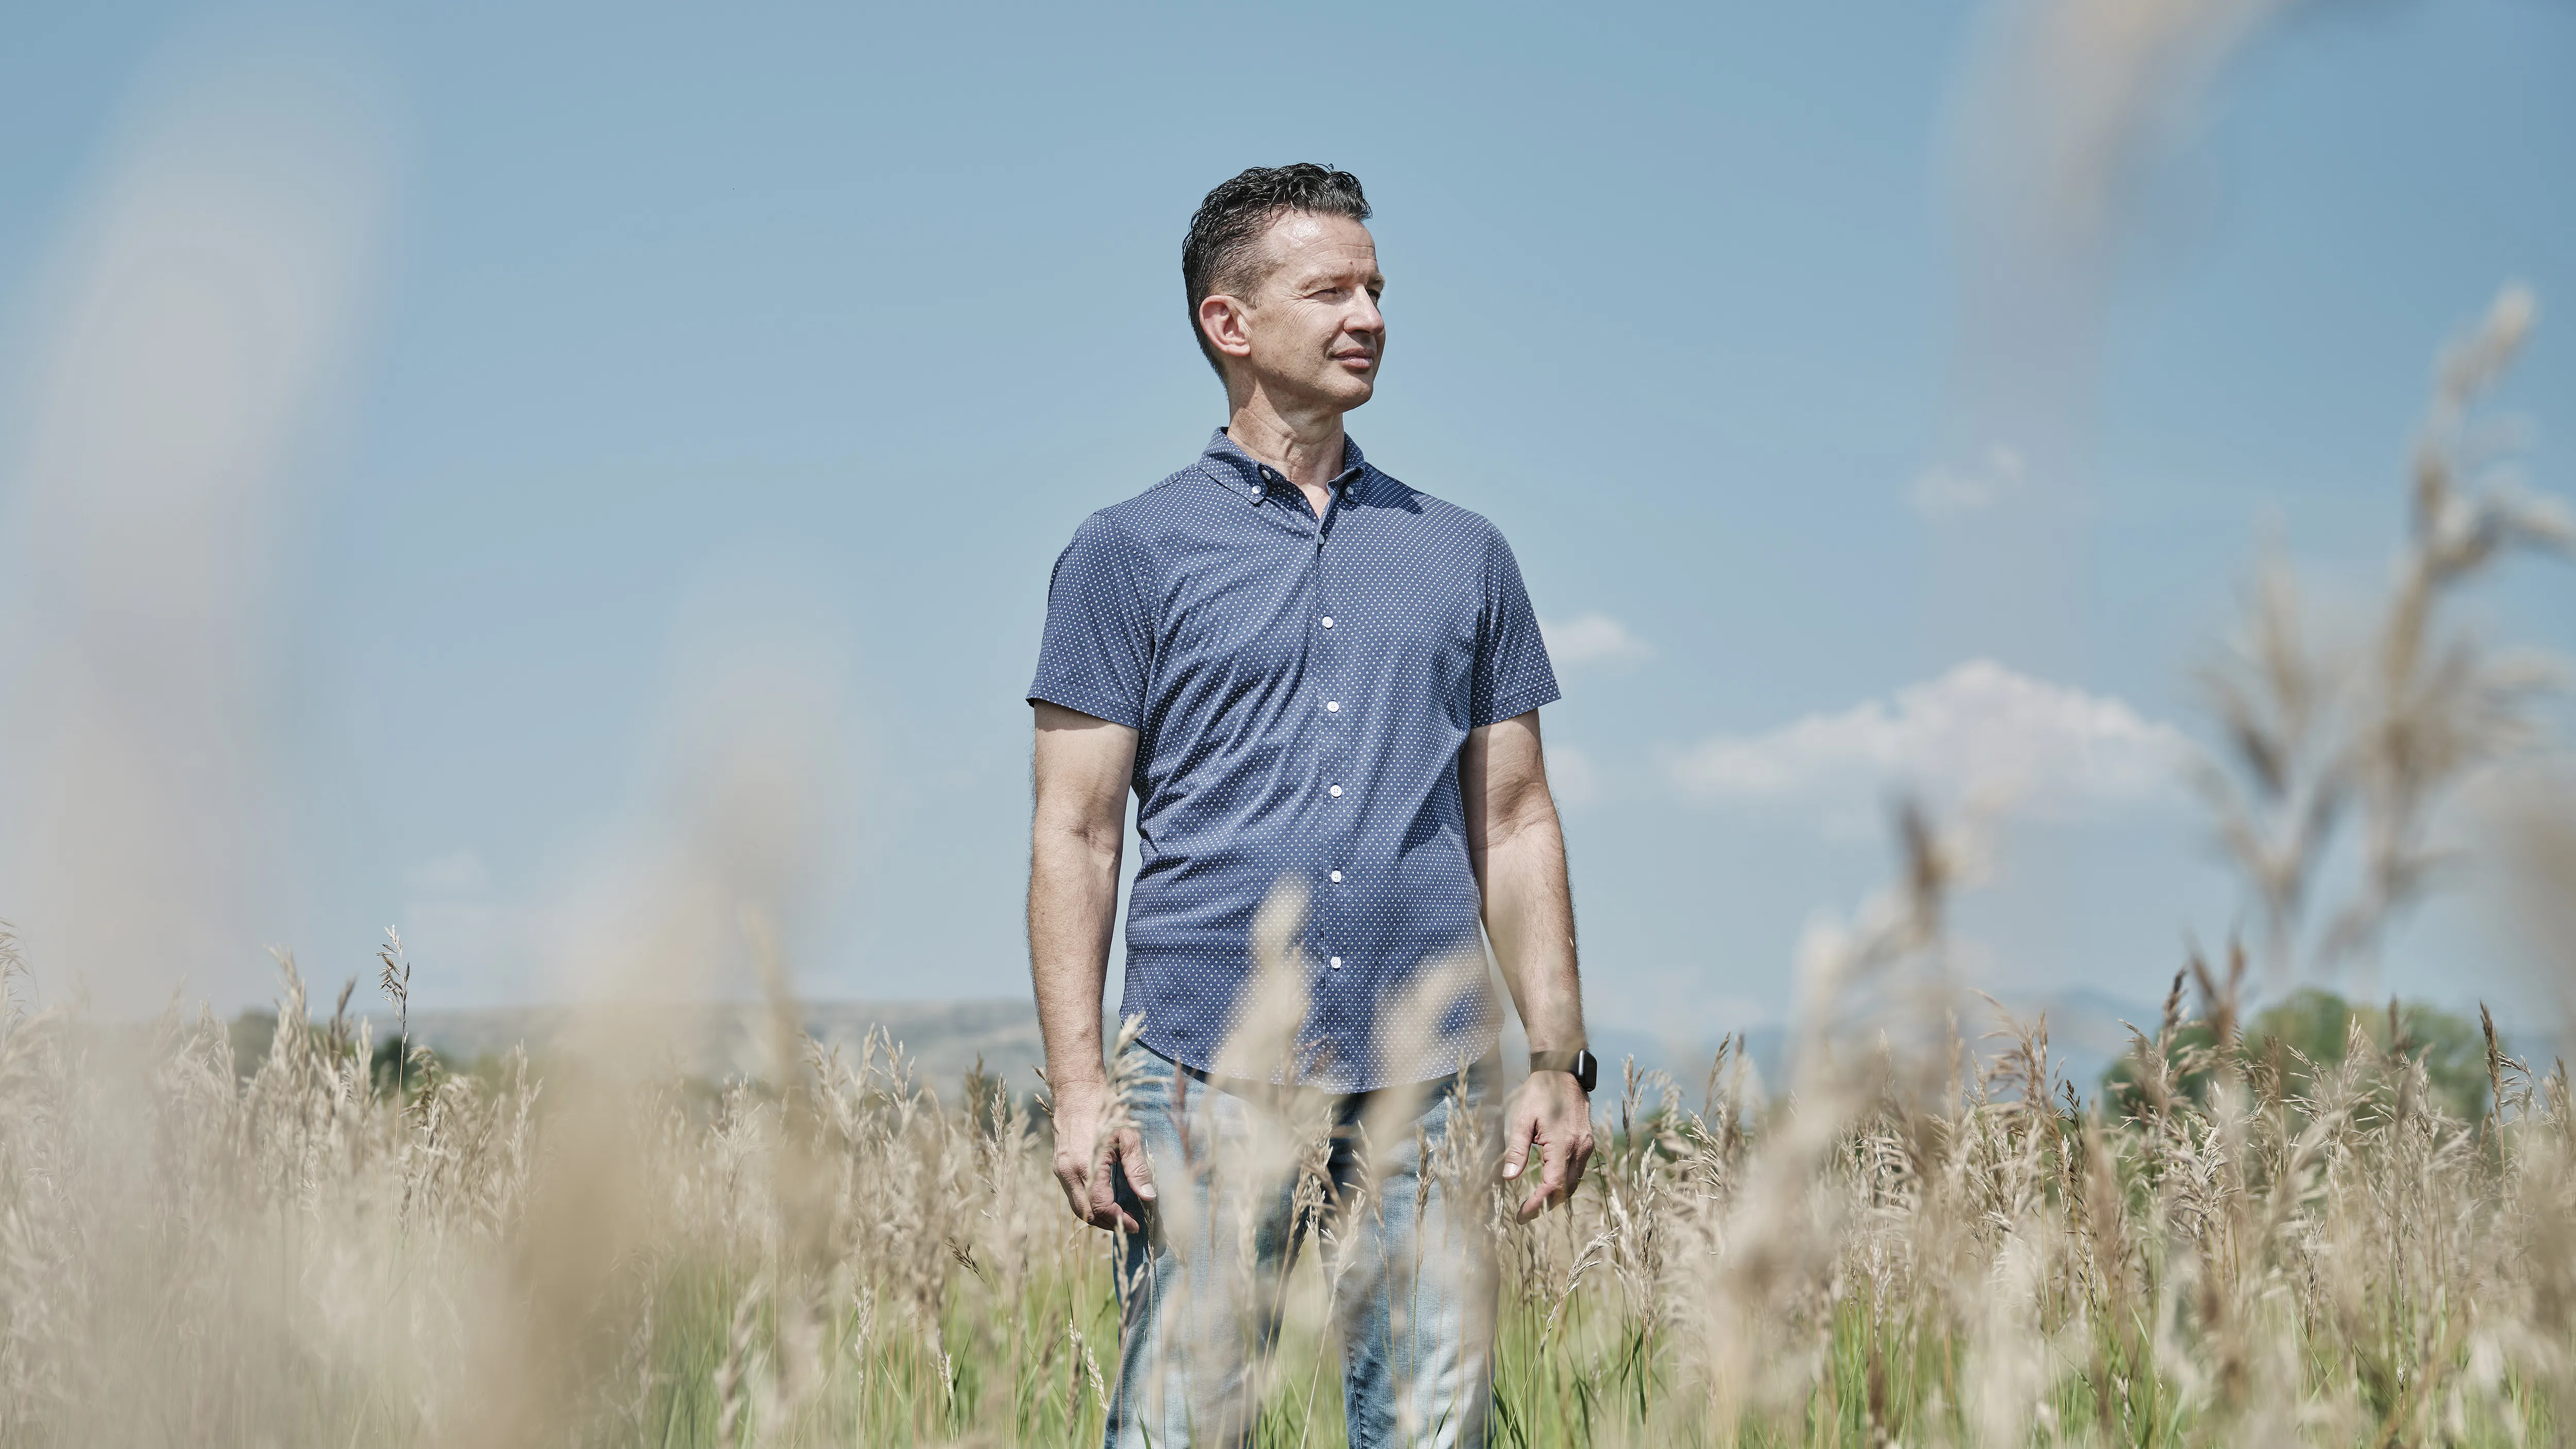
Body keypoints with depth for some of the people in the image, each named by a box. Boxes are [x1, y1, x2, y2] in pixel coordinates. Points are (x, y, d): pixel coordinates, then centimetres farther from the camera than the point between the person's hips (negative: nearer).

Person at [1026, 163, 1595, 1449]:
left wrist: (1559, 1061, 7)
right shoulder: (1129, 553, 6)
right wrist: (1078, 1083, -7)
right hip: (1209, 1064, -3)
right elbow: (1075, 835, 3)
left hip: (1427, 1072, 3)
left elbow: (1516, 825, 16)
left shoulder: (1464, 555, 16)